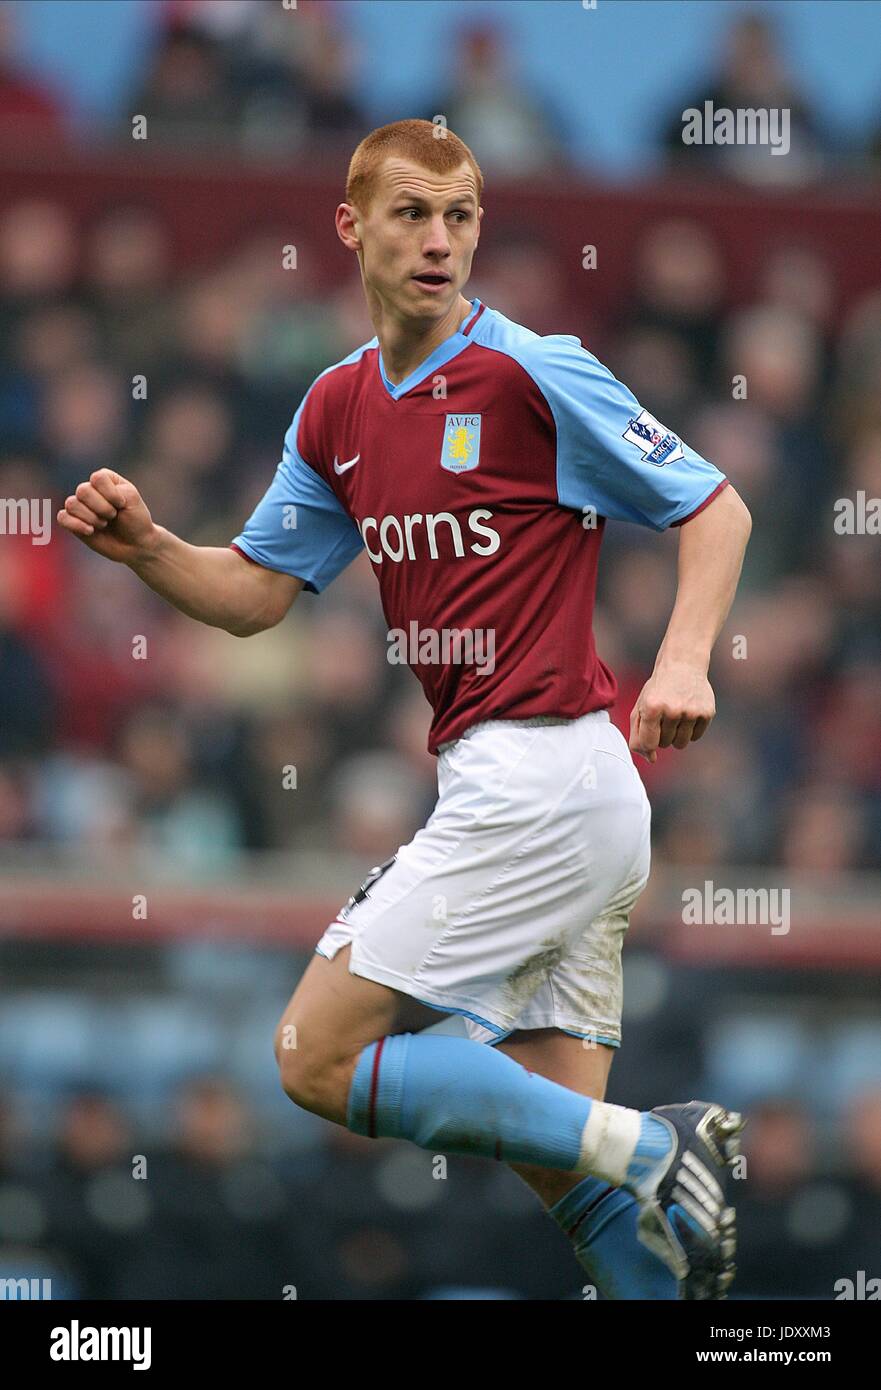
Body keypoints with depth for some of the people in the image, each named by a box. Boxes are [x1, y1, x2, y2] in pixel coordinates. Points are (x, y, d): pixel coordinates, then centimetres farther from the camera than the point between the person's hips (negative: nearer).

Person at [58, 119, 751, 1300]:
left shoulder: (536, 375, -9)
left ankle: (647, 1149, -11)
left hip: (537, 774, -8)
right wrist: (144, 547, -2)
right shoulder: (337, 408, 13)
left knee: (318, 1056, -11)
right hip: (502, 790, 8)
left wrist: (684, 662, -21)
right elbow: (254, 593, 17)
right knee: (555, 1154, 5)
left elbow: (715, 508, -5)